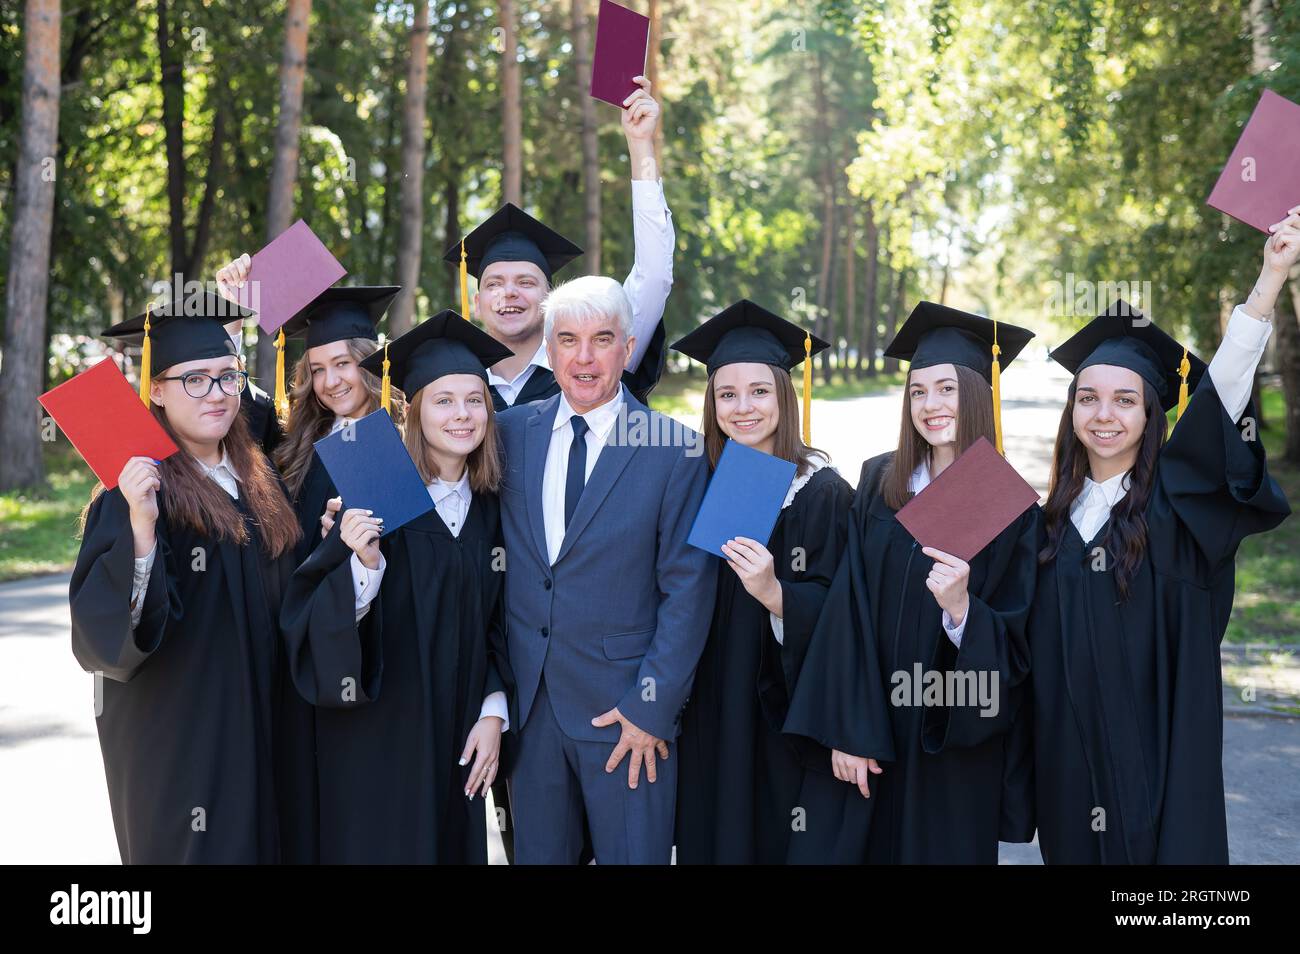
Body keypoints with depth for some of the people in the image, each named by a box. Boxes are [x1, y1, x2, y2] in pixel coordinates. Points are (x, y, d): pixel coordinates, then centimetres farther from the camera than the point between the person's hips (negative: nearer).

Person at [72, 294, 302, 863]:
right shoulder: (137, 488, -12)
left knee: (261, 843, 14)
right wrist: (140, 527, -34)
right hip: (176, 731, -6)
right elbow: (99, 626, -21)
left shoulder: (259, 479, 6)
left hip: (259, 726, 6)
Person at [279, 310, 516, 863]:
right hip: (376, 735, -4)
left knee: (454, 848, 11)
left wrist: (493, 714, 0)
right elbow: (311, 617, -13)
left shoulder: (490, 512, 4)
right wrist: (366, 564, -29)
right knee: (381, 847, 3)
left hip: (455, 740, 4)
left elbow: (497, 626, 10)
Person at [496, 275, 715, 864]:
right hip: (528, 701, 3)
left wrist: (652, 705, -11)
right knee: (536, 853, 13)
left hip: (625, 705, -3)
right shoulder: (511, 433, 4)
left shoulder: (676, 451, -7)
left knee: (633, 854, 5)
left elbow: (688, 589, -8)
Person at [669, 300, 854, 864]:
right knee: (709, 838, 12)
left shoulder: (821, 492, -11)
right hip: (709, 721, 5)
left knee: (780, 844, 5)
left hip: (785, 721, -4)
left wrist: (774, 593, -31)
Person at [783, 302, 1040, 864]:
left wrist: (962, 608, -28)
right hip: (870, 727, 2)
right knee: (846, 844, 6)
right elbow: (848, 610, -3)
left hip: (956, 739, -2)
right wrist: (847, 731, -10)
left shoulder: (1011, 507, -6)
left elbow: (1015, 647, -7)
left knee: (942, 847, 7)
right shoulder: (879, 484, 2)